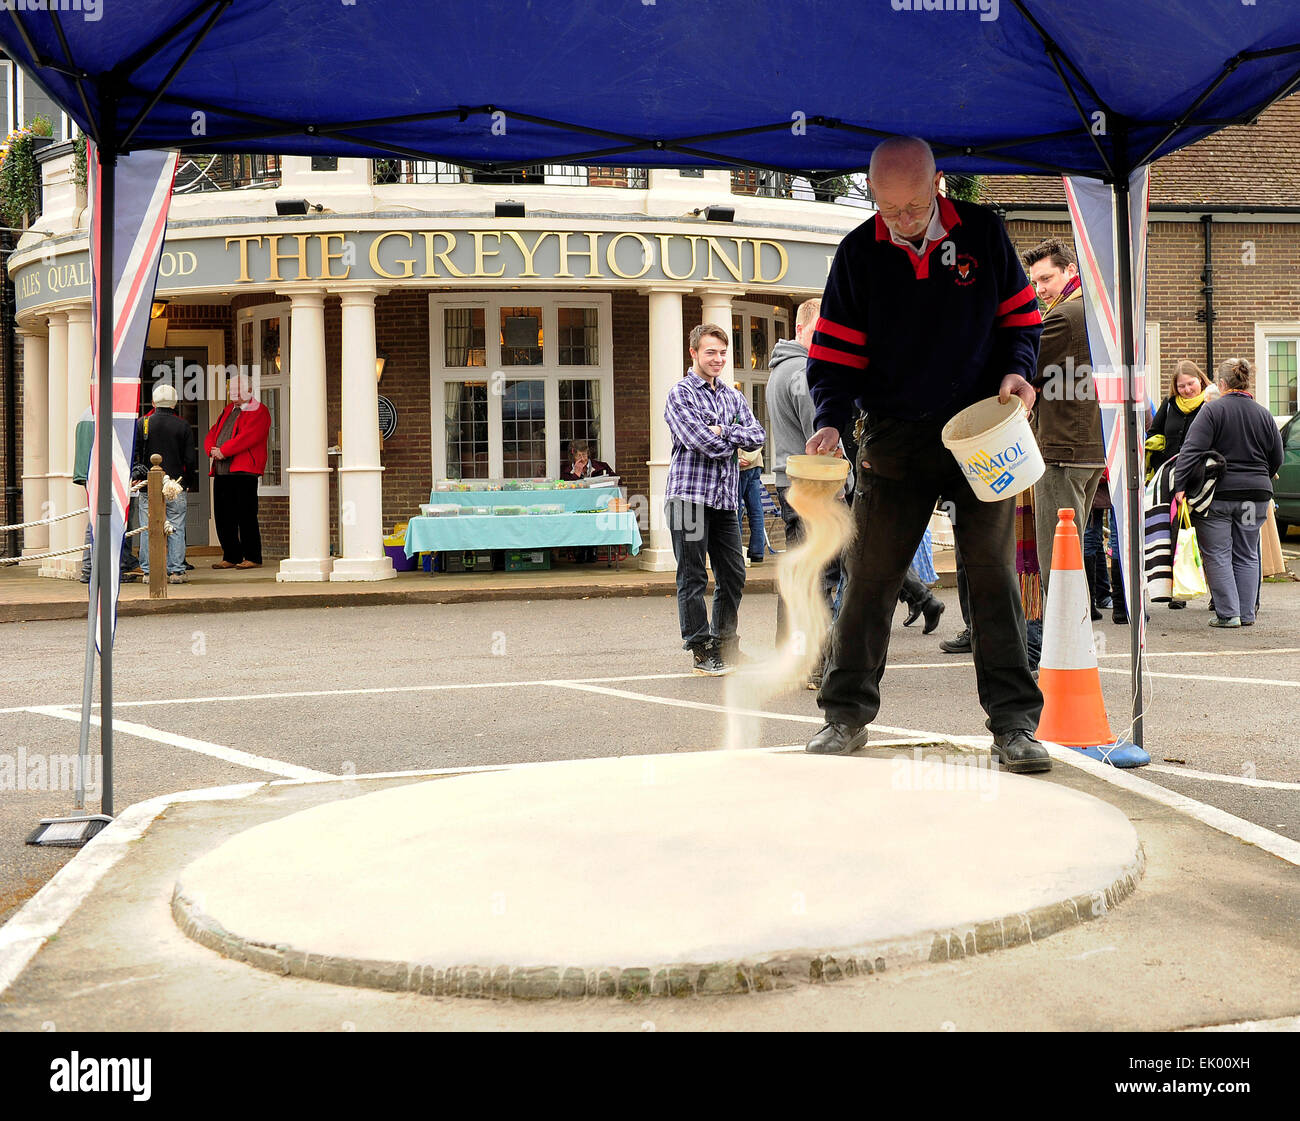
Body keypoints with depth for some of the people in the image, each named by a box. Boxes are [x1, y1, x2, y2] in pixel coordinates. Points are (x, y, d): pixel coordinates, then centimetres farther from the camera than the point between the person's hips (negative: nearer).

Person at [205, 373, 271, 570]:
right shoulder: (228, 410, 23)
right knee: (222, 517, 7)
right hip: (221, 471, 8)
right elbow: (212, 433, 20)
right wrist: (212, 449, -2)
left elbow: (247, 437, -15)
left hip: (244, 471, -8)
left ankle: (253, 558, 0)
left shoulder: (259, 412, -2)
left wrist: (223, 451, -16)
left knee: (246, 516, -7)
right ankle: (231, 557, 15)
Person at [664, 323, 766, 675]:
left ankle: (725, 645, 22)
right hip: (690, 494, -6)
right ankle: (702, 651, 3)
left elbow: (757, 435, 3)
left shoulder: (733, 396, 17)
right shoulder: (680, 394, -3)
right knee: (693, 577, -2)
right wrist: (736, 442, -2)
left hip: (725, 497, 7)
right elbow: (700, 441, -17)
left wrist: (723, 432, -11)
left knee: (733, 574, 10)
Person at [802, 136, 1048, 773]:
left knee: (993, 573, -2)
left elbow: (1021, 316, 9)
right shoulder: (859, 253, 1)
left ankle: (1014, 723, 3)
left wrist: (1017, 371, -10)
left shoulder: (982, 233, 1)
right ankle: (846, 714, 12)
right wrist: (831, 421, -13)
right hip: (895, 437, 1)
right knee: (869, 576, 1)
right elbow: (835, 351, 2)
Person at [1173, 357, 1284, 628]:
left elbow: (1192, 451, -16)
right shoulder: (1264, 415, 7)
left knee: (1217, 555, 2)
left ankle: (1227, 613, -1)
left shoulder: (1212, 410, -8)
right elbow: (1276, 459, 14)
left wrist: (1180, 485, -18)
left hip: (1217, 495, -4)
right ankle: (1247, 613, 14)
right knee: (1247, 556, 13)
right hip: (1255, 494, 5)